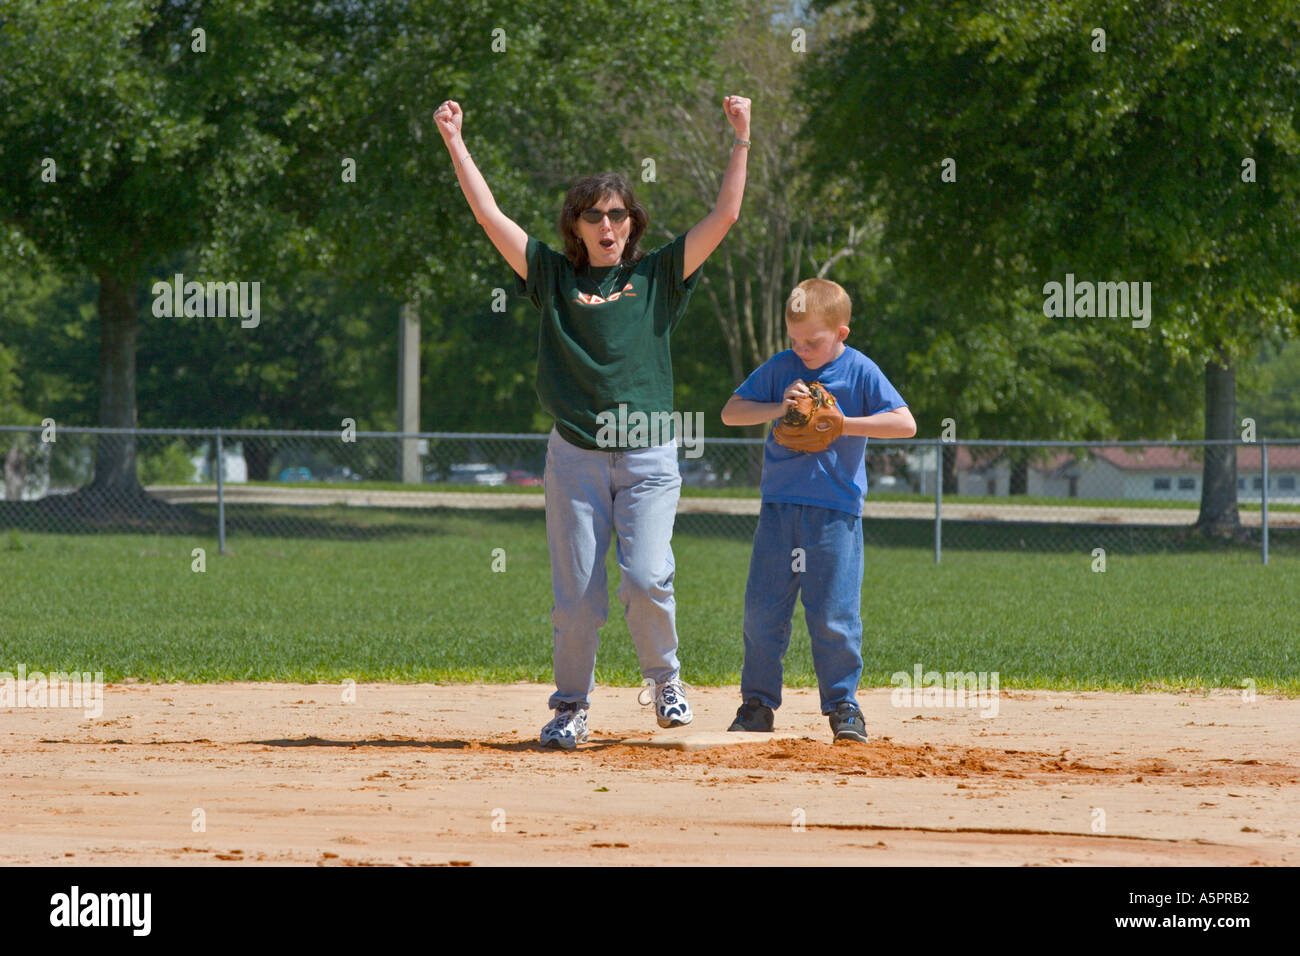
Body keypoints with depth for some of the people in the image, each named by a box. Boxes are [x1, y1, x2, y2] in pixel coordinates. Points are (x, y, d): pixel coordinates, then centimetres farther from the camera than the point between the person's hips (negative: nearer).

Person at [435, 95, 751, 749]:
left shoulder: (658, 276, 8)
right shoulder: (553, 277, 8)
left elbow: (725, 216, 3)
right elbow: (490, 215, 3)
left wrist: (741, 139, -2)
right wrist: (455, 143, -1)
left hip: (649, 457, -1)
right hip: (574, 456, 1)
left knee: (646, 579, -14)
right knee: (576, 596, -1)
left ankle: (664, 679, 11)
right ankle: (571, 706, 16)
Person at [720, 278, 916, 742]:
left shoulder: (860, 372, -2)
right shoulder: (780, 368, 6)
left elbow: (905, 424, -8)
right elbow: (731, 412, 6)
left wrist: (842, 424, -17)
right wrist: (778, 408, -11)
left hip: (836, 512, -3)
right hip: (779, 508, 3)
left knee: (834, 615, -5)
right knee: (763, 609, 2)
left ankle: (842, 704, 7)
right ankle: (758, 703, 12)